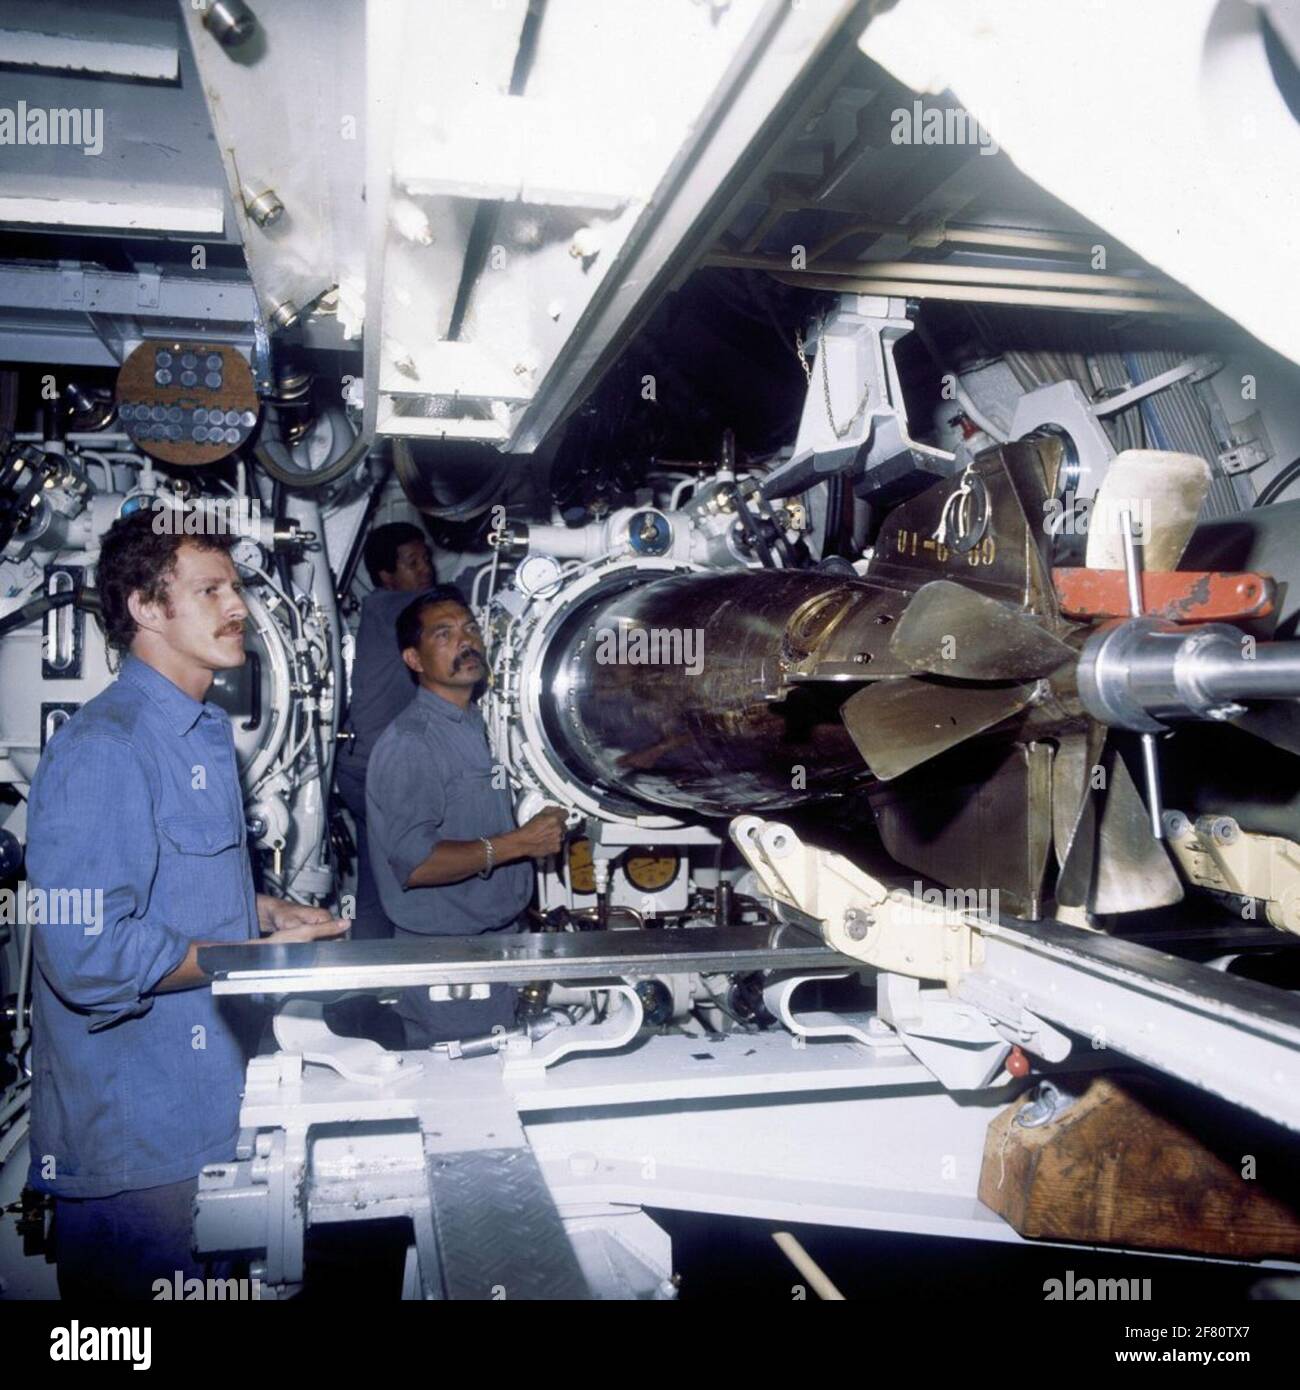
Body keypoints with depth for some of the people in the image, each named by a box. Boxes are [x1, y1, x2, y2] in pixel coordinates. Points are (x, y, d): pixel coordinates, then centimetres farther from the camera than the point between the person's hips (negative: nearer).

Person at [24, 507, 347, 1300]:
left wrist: (270, 913, 6)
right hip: (132, 1135, -9)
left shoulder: (206, 731, 10)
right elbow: (88, 954, -28)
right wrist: (257, 954, -19)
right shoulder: (102, 750, -22)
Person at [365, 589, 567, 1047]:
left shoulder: (473, 728, 13)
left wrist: (541, 833, 9)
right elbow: (414, 862, -27)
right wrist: (519, 842, -23)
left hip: (498, 940, 9)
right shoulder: (408, 744, -18)